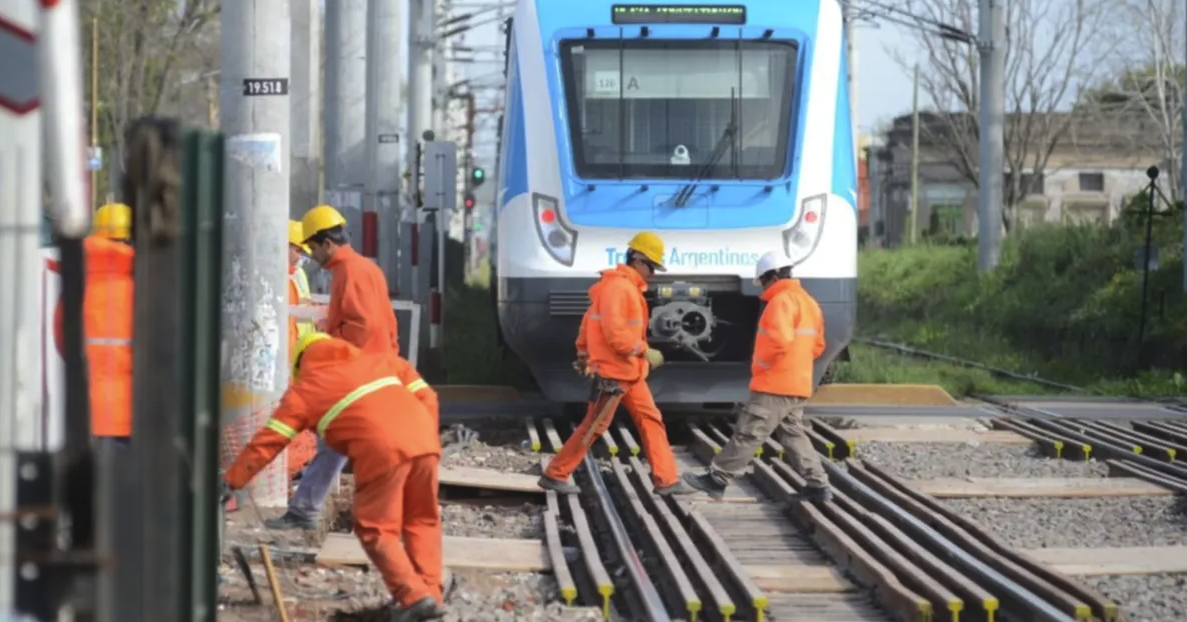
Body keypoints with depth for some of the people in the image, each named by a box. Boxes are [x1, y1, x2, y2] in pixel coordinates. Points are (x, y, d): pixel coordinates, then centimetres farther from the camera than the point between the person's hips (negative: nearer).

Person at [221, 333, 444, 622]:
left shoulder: (304, 390, 17)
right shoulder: (377, 360, 29)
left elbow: (268, 440, 14)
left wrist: (231, 480, 18)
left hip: (383, 450, -5)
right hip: (424, 438, 5)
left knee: (376, 529, 7)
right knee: (422, 520, 18)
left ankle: (414, 596, -3)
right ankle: (431, 593, 14)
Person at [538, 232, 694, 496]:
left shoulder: (628, 287, 13)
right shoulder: (618, 287, -19)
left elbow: (589, 318, 21)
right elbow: (615, 333, -26)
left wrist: (583, 352, 25)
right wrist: (645, 352, -20)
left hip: (630, 372, 10)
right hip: (612, 371, -10)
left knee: (651, 420, 8)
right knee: (594, 426, -3)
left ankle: (666, 480, 9)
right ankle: (554, 476, 7)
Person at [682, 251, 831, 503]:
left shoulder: (782, 301, -13)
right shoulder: (807, 302, 18)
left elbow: (780, 339, -26)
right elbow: (817, 345, 23)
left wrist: (759, 363, -13)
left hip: (775, 384, -10)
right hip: (797, 385, 10)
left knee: (747, 433, -6)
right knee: (793, 435, 14)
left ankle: (716, 479, -4)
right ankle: (818, 485, 9)